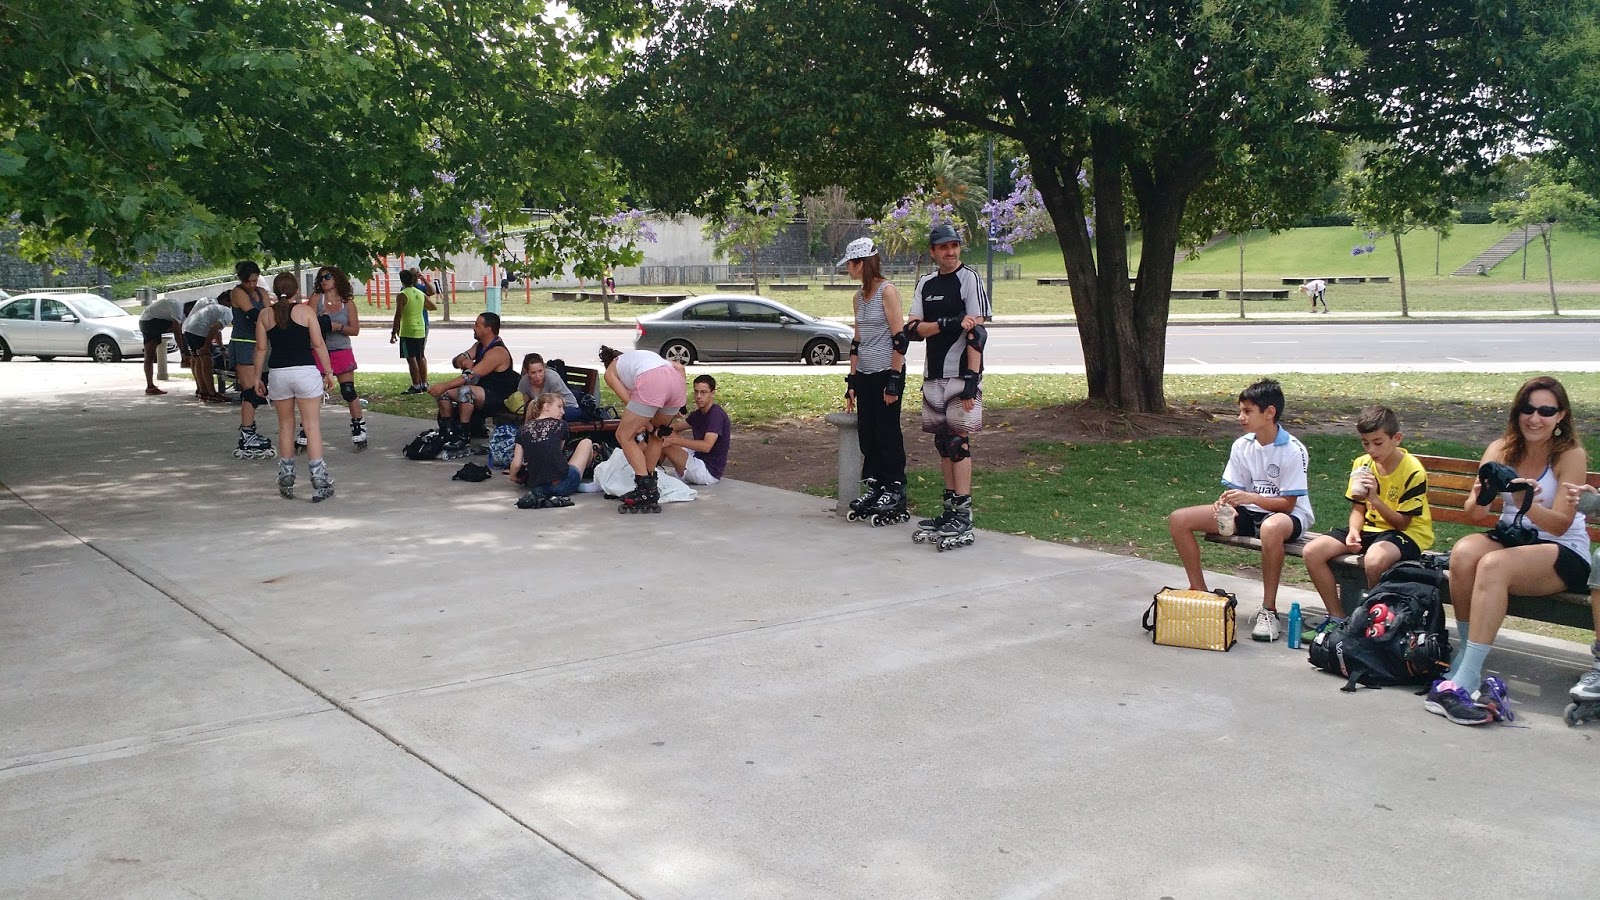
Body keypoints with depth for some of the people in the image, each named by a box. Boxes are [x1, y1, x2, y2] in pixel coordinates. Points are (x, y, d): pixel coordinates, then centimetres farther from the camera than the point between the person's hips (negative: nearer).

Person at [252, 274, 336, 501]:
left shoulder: (265, 315, 5)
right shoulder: (306, 311, -2)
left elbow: (261, 348, 6)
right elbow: (318, 344, -4)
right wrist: (328, 371, 3)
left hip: (278, 372, 3)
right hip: (306, 370, -3)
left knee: (285, 426, 14)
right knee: (312, 425, -3)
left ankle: (286, 480, 19)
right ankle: (318, 479, -9)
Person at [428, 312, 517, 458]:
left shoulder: (497, 352, -21)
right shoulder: (479, 345, 11)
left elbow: (472, 376, -28)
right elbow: (456, 361, 6)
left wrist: (444, 386, -30)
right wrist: (463, 361, -19)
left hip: (498, 399, -10)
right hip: (480, 393, 10)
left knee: (465, 390, -36)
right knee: (442, 390, -2)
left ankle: (461, 441, -30)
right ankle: (448, 434, -1)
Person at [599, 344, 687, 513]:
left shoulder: (610, 371, 27)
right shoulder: (639, 354, 41)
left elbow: (629, 402, 15)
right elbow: (679, 367, 27)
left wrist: (651, 429, 19)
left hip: (651, 383, -6)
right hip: (675, 379, 6)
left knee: (624, 435, 8)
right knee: (656, 434, 26)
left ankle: (646, 491, 0)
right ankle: (648, 486, 27)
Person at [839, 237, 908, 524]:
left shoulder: (887, 290, -10)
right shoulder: (860, 296, 13)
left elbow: (900, 337, -14)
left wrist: (894, 380, -17)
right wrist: (851, 381, 15)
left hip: (886, 373, -7)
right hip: (864, 375, 7)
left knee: (887, 433, -1)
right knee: (867, 433, 8)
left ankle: (894, 493, 7)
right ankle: (874, 487, 17)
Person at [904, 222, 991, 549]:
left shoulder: (969, 279, -4)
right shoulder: (925, 284, 14)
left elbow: (977, 332, -11)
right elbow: (913, 329, 3)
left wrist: (972, 378, -19)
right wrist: (947, 323, -15)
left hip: (960, 375, -7)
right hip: (933, 375, 7)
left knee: (958, 441, -10)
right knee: (942, 443, 10)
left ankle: (963, 515, -7)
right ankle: (950, 510, 18)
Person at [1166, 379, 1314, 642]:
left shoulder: (1293, 450, -16)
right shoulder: (1241, 446, 1)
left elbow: (1288, 503, -17)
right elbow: (1234, 492, 4)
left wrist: (1251, 498, -32)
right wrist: (1225, 505, -19)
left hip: (1288, 516, -6)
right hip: (1249, 513, 6)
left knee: (1271, 527, -46)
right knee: (1178, 520, -9)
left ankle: (1268, 610, -30)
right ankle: (1199, 591, 4)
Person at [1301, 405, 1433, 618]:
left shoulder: (1413, 472, -16)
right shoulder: (1362, 464, 2)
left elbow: (1402, 523, -15)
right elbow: (1358, 509, 7)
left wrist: (1375, 498, -30)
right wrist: (1354, 530, -15)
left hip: (1407, 532, -6)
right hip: (1370, 528, 6)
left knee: (1374, 559, -40)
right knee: (1312, 551, -14)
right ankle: (1337, 618, -5)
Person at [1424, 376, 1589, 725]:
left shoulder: (1571, 455, -8)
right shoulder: (1502, 449, 3)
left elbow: (1560, 524, -14)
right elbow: (1473, 510, -6)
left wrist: (1528, 504, -35)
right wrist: (1480, 498, -31)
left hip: (1565, 552, -4)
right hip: (1510, 537, 4)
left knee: (1494, 564, -34)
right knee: (1464, 551, -31)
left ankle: (1464, 680, -36)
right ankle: (1465, 654, -19)